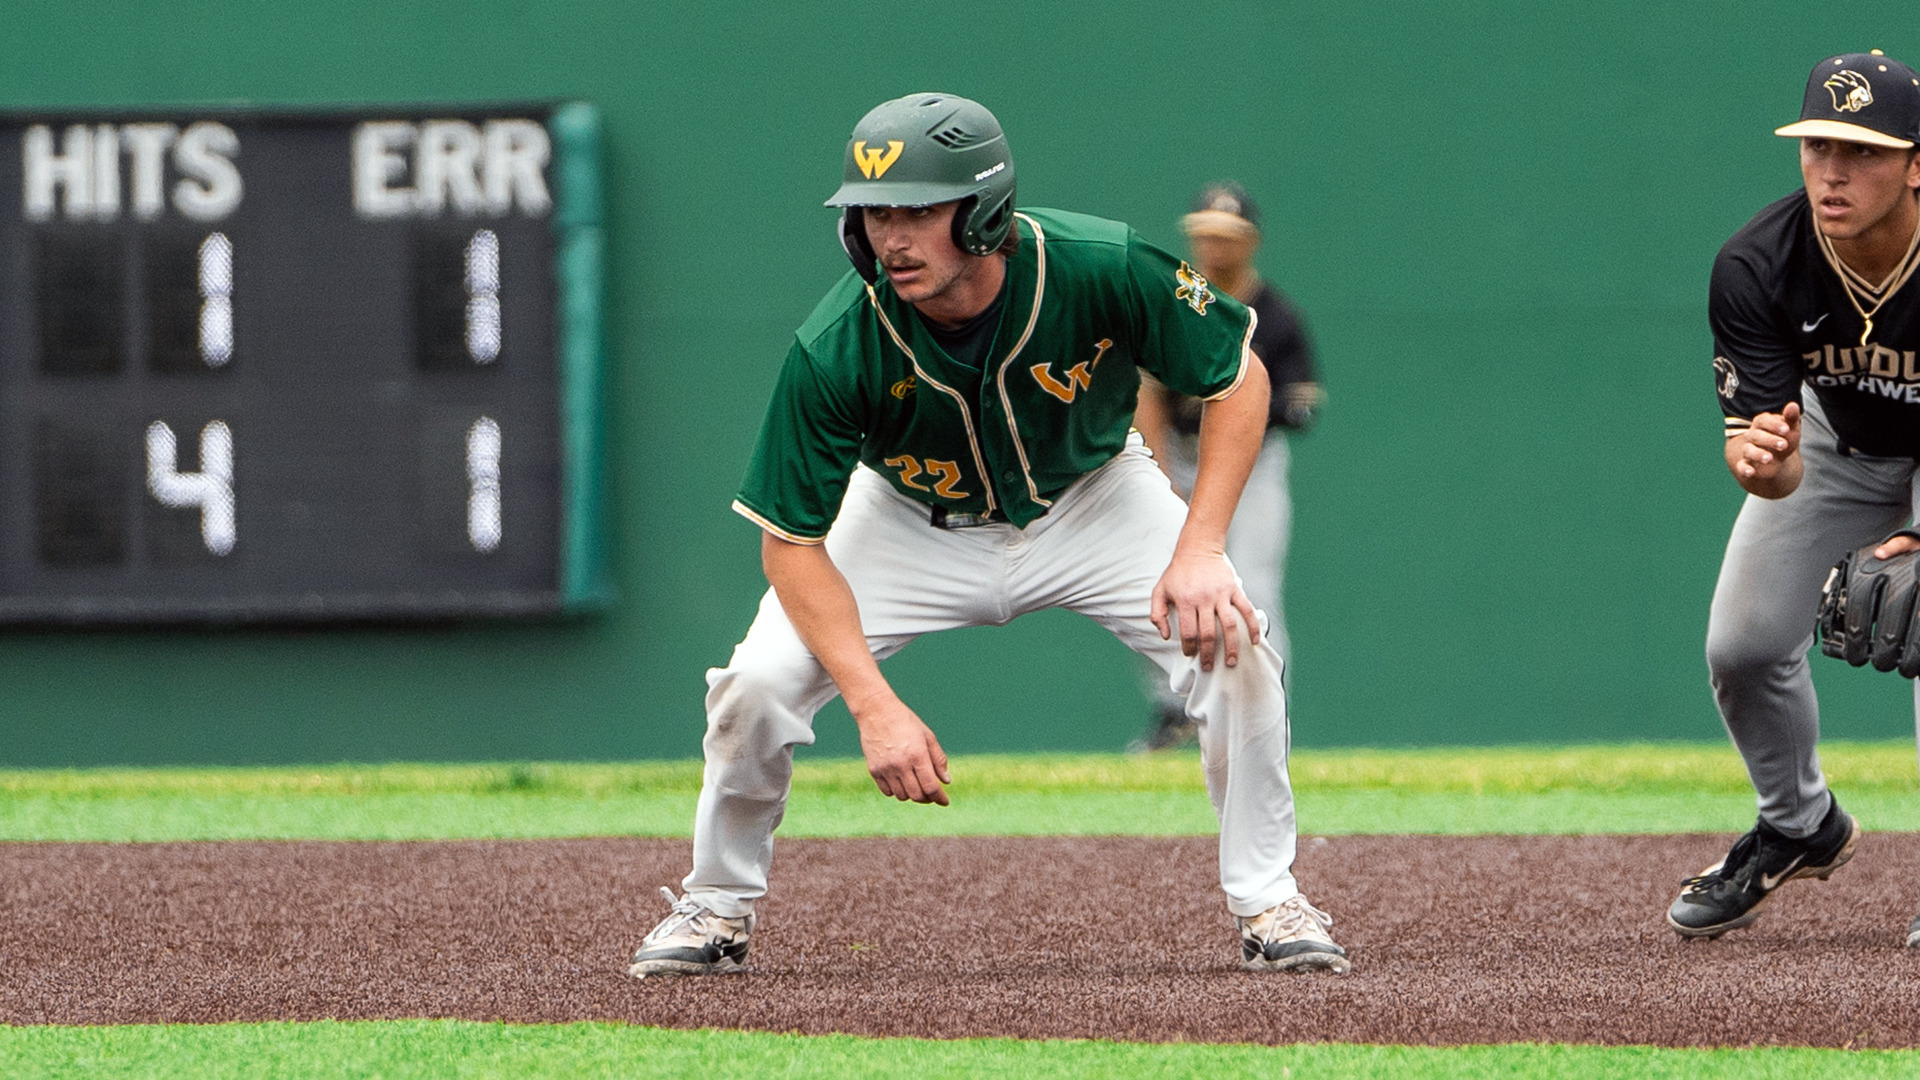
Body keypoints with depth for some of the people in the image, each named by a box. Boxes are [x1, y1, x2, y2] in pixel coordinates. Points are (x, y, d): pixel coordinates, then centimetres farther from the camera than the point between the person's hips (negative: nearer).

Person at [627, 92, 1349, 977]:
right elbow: (790, 542, -23)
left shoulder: (1106, 270, -33)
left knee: (1230, 645, -22)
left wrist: (1201, 549, -27)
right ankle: (717, 907, 10)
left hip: (1089, 500, 0)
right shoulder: (836, 349, -32)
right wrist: (876, 706, -32)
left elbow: (1238, 378, -16)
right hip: (913, 524, 0)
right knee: (760, 683, -17)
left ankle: (1267, 904, -2)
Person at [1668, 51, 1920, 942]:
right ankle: (1799, 827, 28)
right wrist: (1761, 462, -55)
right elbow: (1778, 468, -29)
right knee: (1743, 644, -2)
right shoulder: (1757, 267, -32)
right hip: (1836, 440, 3)